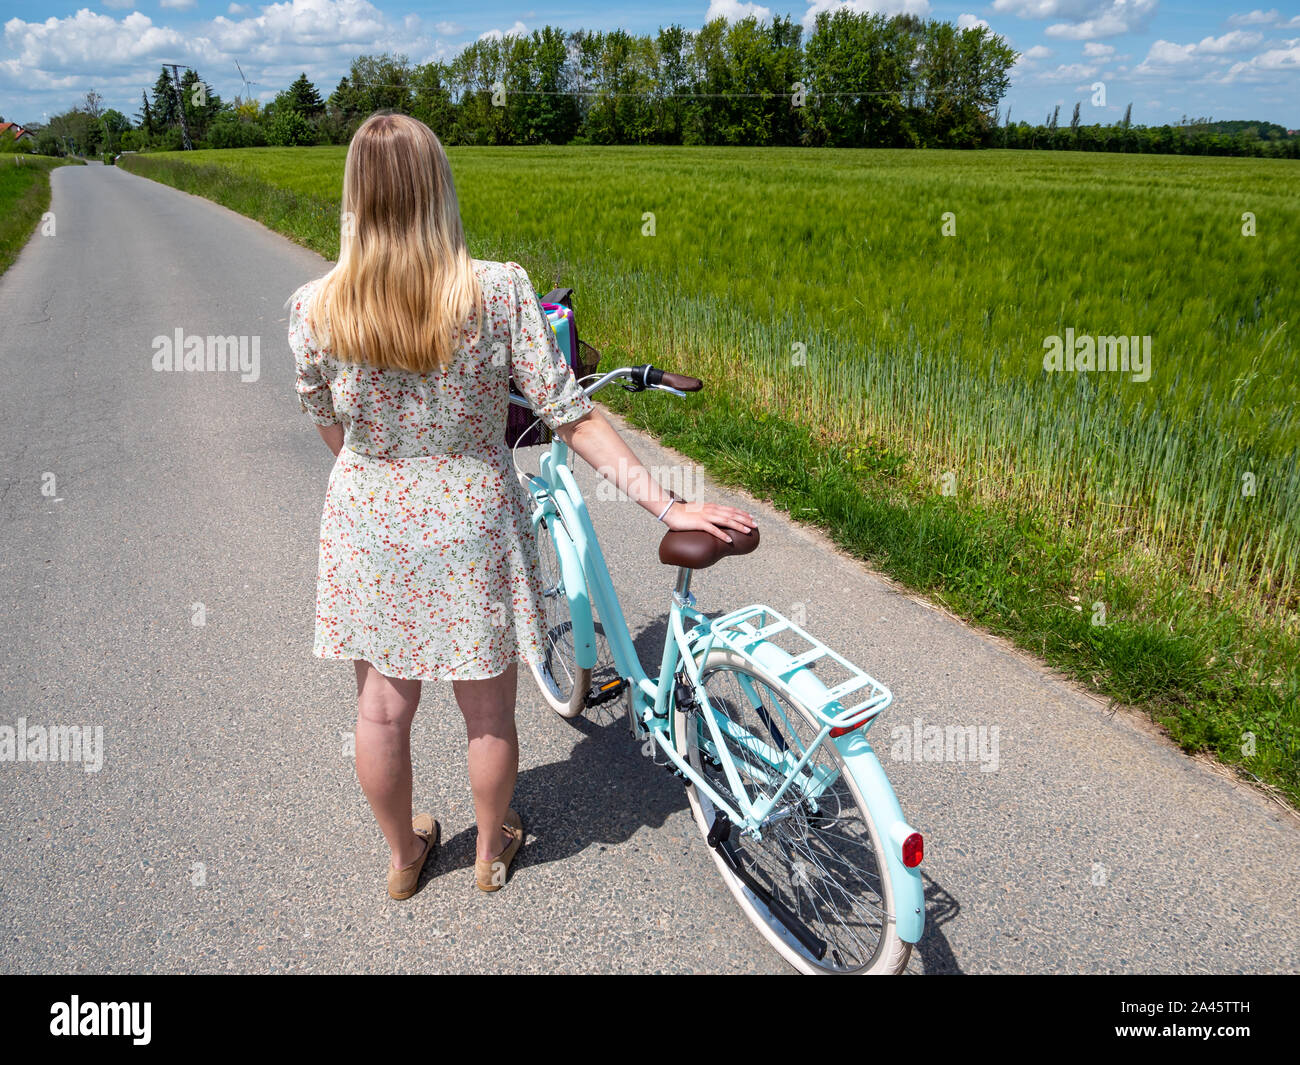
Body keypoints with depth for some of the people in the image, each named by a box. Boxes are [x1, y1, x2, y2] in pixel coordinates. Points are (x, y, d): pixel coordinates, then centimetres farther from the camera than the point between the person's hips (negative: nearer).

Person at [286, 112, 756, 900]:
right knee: (489, 711, 20)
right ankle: (492, 849, 43)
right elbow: (570, 415, -19)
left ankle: (404, 855, 44)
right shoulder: (498, 292, -18)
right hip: (473, 525, -1)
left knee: (383, 709, 21)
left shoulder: (314, 309, -12)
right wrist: (667, 505, -14)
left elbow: (330, 427, 3)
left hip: (370, 526, 2)